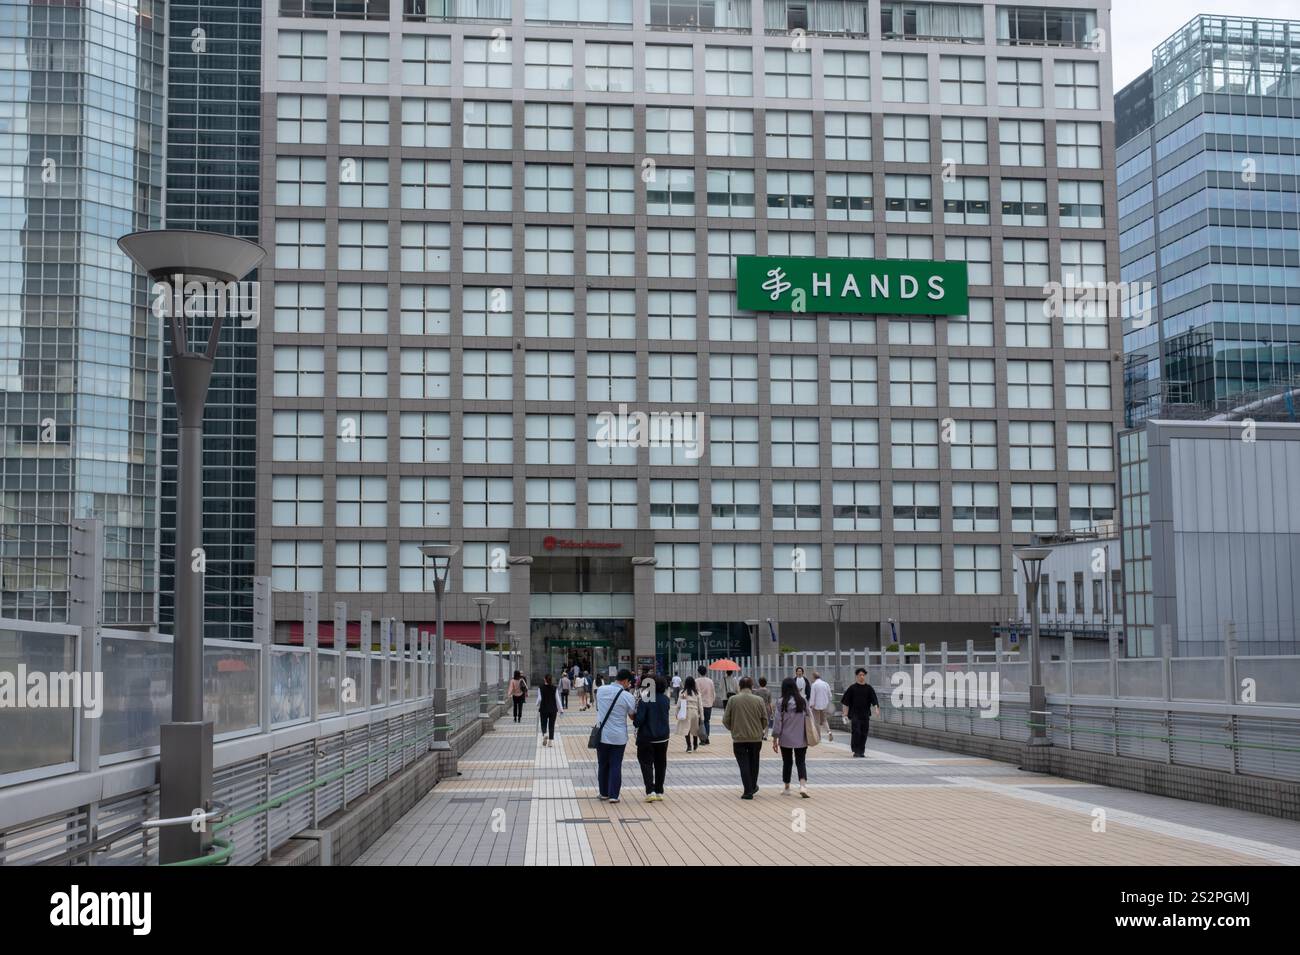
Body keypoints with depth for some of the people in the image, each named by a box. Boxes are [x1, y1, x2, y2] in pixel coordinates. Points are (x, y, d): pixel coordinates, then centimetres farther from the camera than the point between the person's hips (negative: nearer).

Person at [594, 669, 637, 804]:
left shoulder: (601, 690, -1)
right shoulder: (627, 696, -12)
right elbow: (633, 715, 0)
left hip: (602, 735, 3)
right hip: (618, 737, -3)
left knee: (602, 765, 15)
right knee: (616, 766, 4)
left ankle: (604, 793, 23)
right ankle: (613, 795, 2)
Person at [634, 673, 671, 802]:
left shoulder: (644, 701, -17)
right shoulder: (665, 699, -1)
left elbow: (639, 720, -20)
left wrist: (635, 722, 1)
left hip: (647, 737, -5)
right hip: (663, 738, 5)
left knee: (646, 764, 4)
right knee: (660, 765, 15)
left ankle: (650, 792, -8)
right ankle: (659, 792, 19)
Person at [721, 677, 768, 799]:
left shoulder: (732, 700, -6)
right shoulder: (758, 700, -4)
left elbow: (726, 720, -3)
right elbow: (765, 720, 1)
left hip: (739, 738, -2)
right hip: (756, 737, 2)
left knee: (743, 764, 3)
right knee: (754, 763, 19)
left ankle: (748, 791, -3)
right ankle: (753, 787, 32)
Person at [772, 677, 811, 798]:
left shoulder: (782, 703, -10)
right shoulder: (803, 701, -2)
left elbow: (777, 721, -9)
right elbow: (808, 718, 4)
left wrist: (775, 739, -2)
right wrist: (808, 737, 15)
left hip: (786, 739, -1)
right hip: (801, 739, 1)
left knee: (786, 763, 12)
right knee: (801, 762, 7)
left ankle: (787, 788, 22)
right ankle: (803, 785, -13)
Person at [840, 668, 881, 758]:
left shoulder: (869, 688, 6)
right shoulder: (852, 688, 1)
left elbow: (874, 700, 0)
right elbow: (845, 702, 4)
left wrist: (876, 709, -17)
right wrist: (845, 713, 0)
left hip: (865, 715, 3)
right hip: (854, 714, -3)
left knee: (864, 733, 3)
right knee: (856, 732, -12)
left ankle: (861, 752, 13)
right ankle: (856, 751, -6)